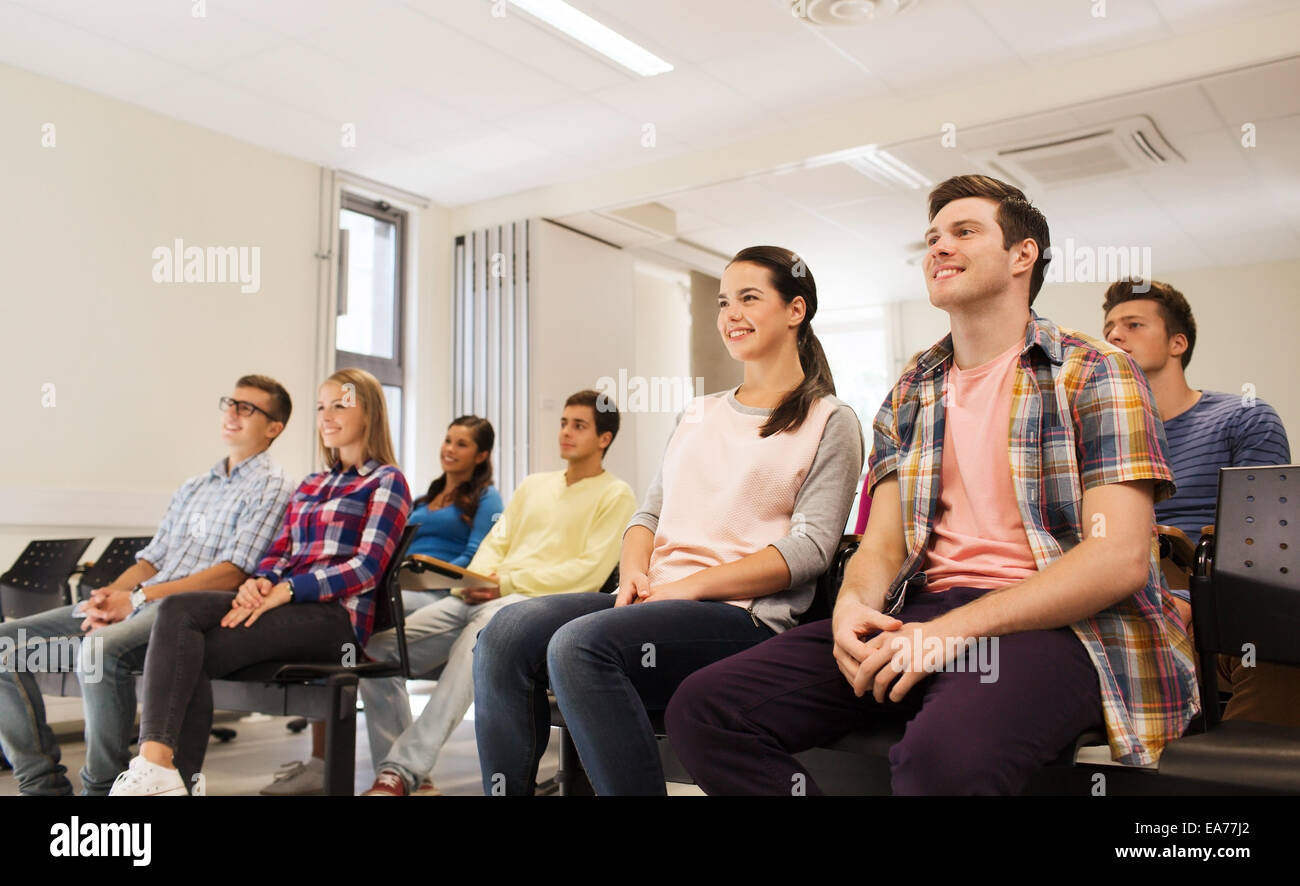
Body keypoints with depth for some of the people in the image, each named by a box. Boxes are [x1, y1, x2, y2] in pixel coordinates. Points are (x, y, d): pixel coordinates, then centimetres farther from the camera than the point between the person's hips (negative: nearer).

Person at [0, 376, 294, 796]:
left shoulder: (272, 488, 0)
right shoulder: (193, 488, 26)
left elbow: (232, 573, -11)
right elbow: (151, 559, 21)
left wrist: (139, 597, -14)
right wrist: (111, 595, -2)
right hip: (135, 604, 8)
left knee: (101, 650, -36)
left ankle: (103, 785, -17)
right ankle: (42, 782, -2)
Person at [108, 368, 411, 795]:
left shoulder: (386, 482, 3)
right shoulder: (310, 484, 26)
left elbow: (368, 566, -9)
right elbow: (279, 551, 18)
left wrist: (284, 590, -18)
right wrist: (261, 581, -6)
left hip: (335, 615, -6)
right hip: (284, 603, 6)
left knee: (188, 656, -22)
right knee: (178, 609, -23)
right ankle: (158, 770, -29)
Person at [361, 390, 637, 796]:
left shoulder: (616, 495, 6)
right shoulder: (533, 485, 27)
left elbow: (590, 571, -7)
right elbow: (496, 542, 21)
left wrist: (508, 583, -12)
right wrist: (475, 579, -3)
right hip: (482, 599, 7)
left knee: (481, 633, -41)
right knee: (376, 649, -13)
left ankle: (402, 771, -38)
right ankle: (402, 775, -8)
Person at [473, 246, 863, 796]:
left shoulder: (830, 422, 6)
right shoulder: (699, 416, 24)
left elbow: (811, 545, -6)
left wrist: (687, 586, -14)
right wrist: (635, 573, -3)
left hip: (744, 615, -6)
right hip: (655, 603, 6)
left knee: (581, 644, -32)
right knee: (508, 633, -20)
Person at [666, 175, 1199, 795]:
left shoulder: (1096, 376, 2)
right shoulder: (911, 394, 19)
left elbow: (1119, 557, -10)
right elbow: (883, 542, 14)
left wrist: (957, 628, -19)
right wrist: (853, 604, -11)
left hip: (1051, 623, -5)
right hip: (922, 615, 6)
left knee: (943, 755, -41)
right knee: (703, 709, -14)